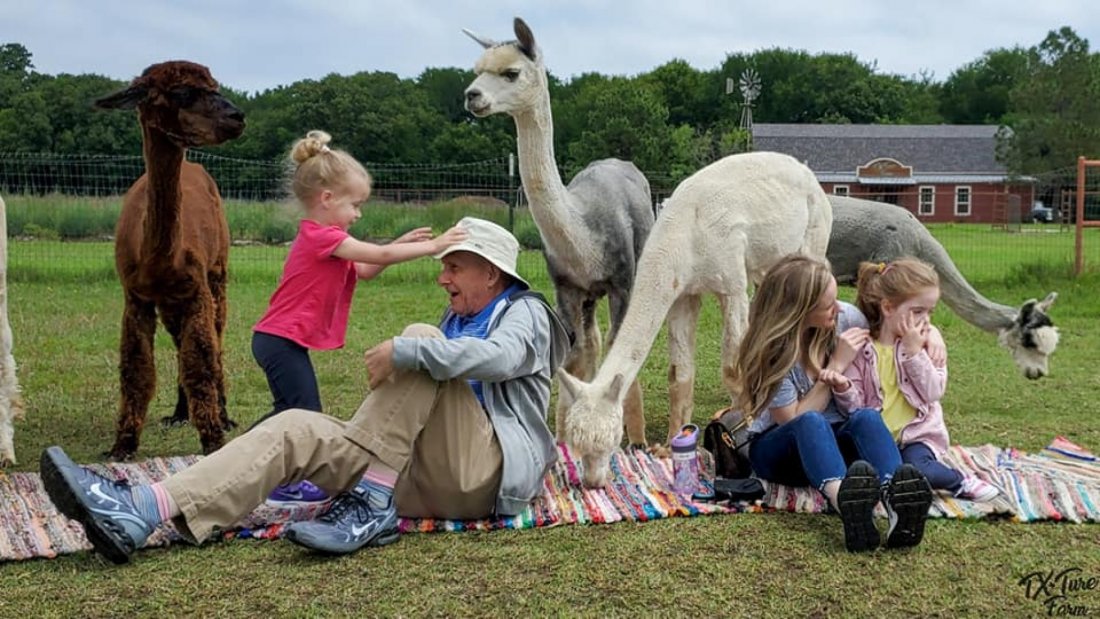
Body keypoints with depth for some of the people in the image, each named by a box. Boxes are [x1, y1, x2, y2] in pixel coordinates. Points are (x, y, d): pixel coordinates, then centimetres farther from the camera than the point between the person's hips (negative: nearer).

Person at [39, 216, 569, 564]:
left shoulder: (524, 313, 4)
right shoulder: (455, 321, 30)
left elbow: (499, 357, -21)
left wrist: (404, 352, -26)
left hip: (484, 474, -7)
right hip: (424, 477, 7)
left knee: (419, 340, -22)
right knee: (296, 429, -12)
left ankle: (372, 505, -26)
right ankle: (138, 515, -28)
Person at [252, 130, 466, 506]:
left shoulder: (319, 238, 15)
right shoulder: (323, 236, -18)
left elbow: (364, 271, 16)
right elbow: (380, 255, -22)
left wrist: (400, 244, 5)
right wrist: (431, 247, -16)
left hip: (278, 340, 11)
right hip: (282, 341, -11)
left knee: (290, 411, 21)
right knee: (306, 412, -5)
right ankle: (286, 486, 3)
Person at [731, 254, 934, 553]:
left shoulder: (846, 318, -6)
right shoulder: (772, 352, -18)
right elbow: (794, 420, -17)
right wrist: (836, 366, -18)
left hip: (834, 439, 4)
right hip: (780, 448, -3)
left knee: (866, 417, -30)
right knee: (811, 423, -37)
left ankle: (897, 501, -61)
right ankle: (844, 501, -68)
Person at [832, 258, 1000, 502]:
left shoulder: (927, 345, 5)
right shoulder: (862, 348, 0)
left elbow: (933, 393, -9)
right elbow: (855, 406, -3)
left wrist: (914, 351, -15)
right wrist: (842, 388, -25)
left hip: (917, 435, -1)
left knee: (915, 464, -33)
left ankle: (960, 482, -1)